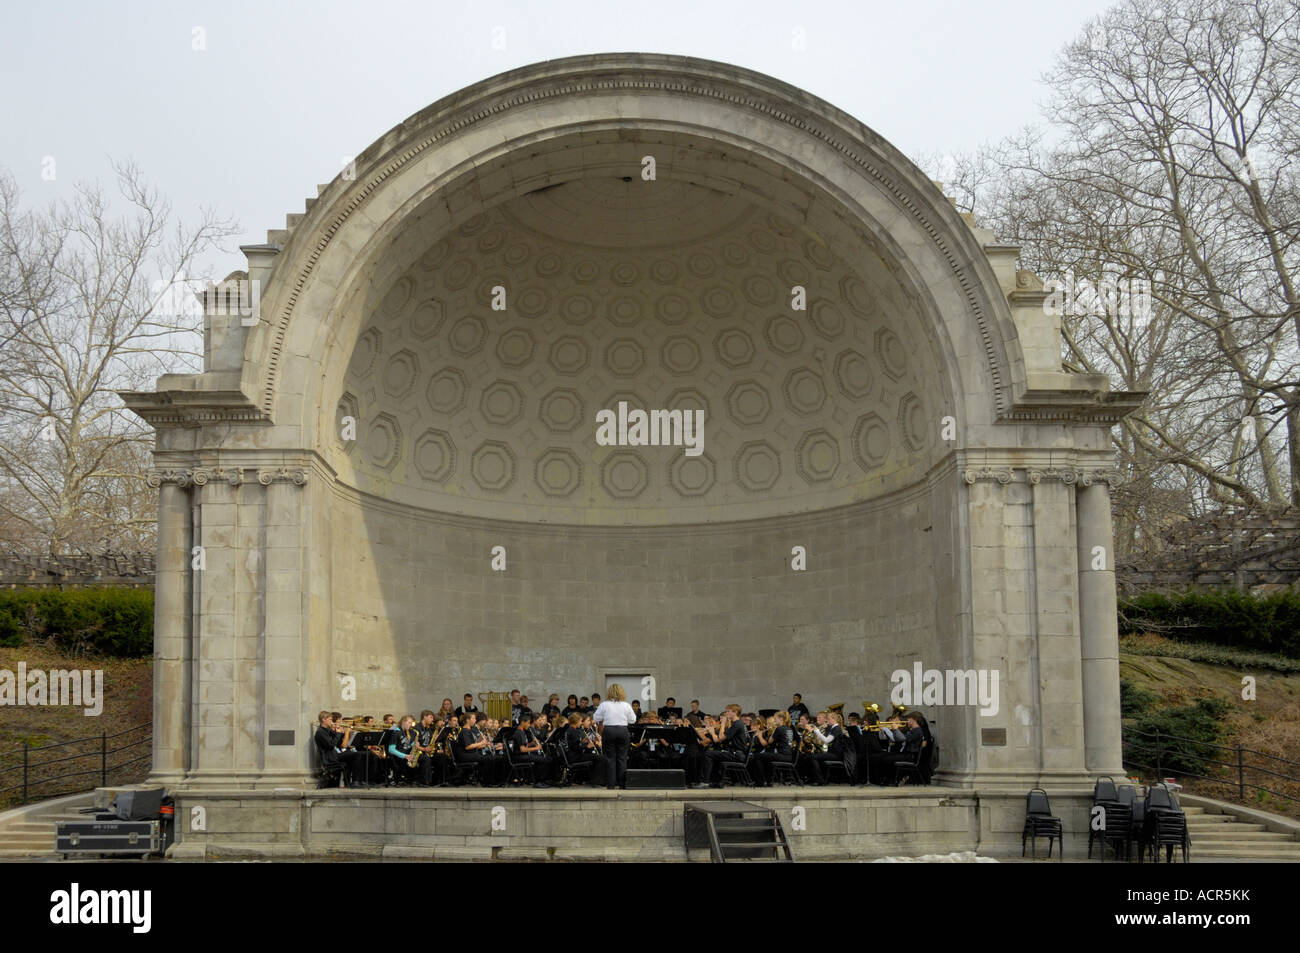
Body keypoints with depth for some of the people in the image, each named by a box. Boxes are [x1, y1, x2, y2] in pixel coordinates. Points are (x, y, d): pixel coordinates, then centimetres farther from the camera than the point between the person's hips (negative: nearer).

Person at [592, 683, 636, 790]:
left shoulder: (604, 705, -5)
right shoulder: (626, 706, -2)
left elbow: (596, 718, 2)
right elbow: (633, 720, 6)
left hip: (608, 731, -1)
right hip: (623, 731, 1)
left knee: (610, 758, 4)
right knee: (622, 758, 8)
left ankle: (611, 784, 2)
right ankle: (622, 783, 9)